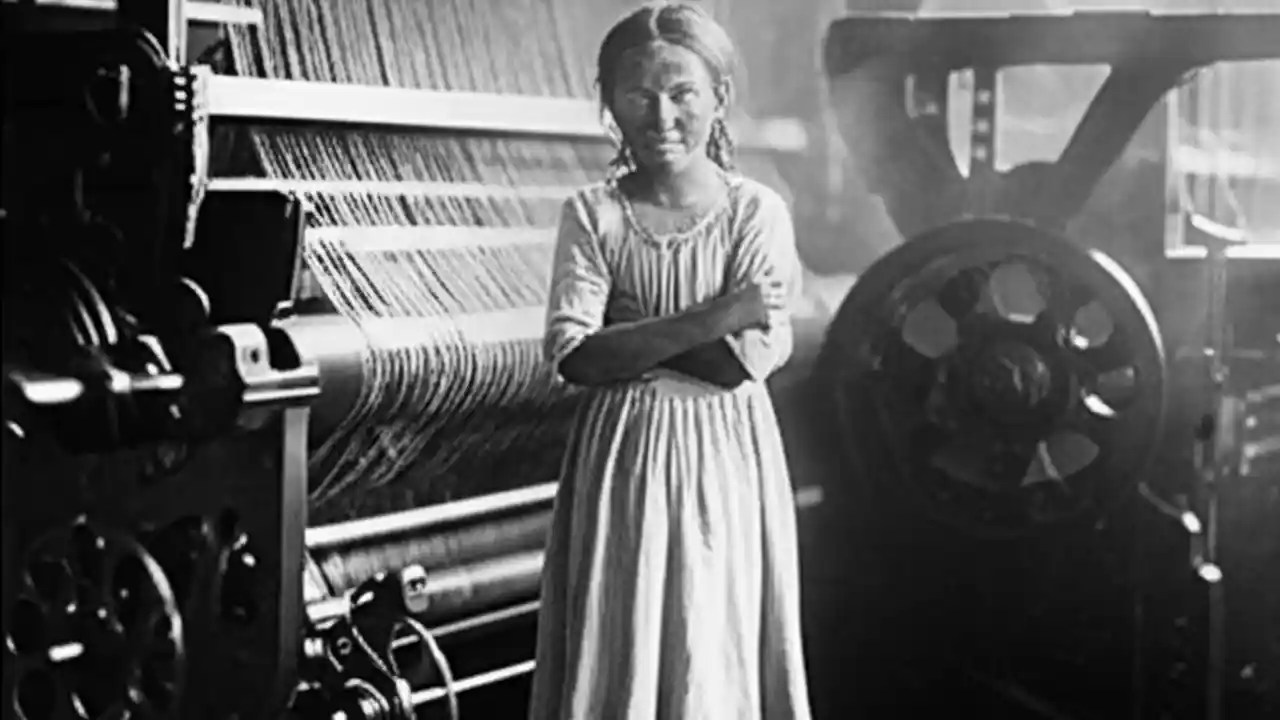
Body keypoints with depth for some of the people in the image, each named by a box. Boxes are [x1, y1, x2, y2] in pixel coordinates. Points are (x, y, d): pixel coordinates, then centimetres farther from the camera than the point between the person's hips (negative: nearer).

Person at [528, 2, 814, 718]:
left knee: (717, 651, 6)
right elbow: (574, 356, -12)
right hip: (622, 454, 1)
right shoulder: (592, 215, -2)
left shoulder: (758, 213, -4)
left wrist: (631, 334, -13)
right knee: (616, 652, 6)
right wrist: (709, 321, -19)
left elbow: (753, 358, -12)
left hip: (727, 455, -1)